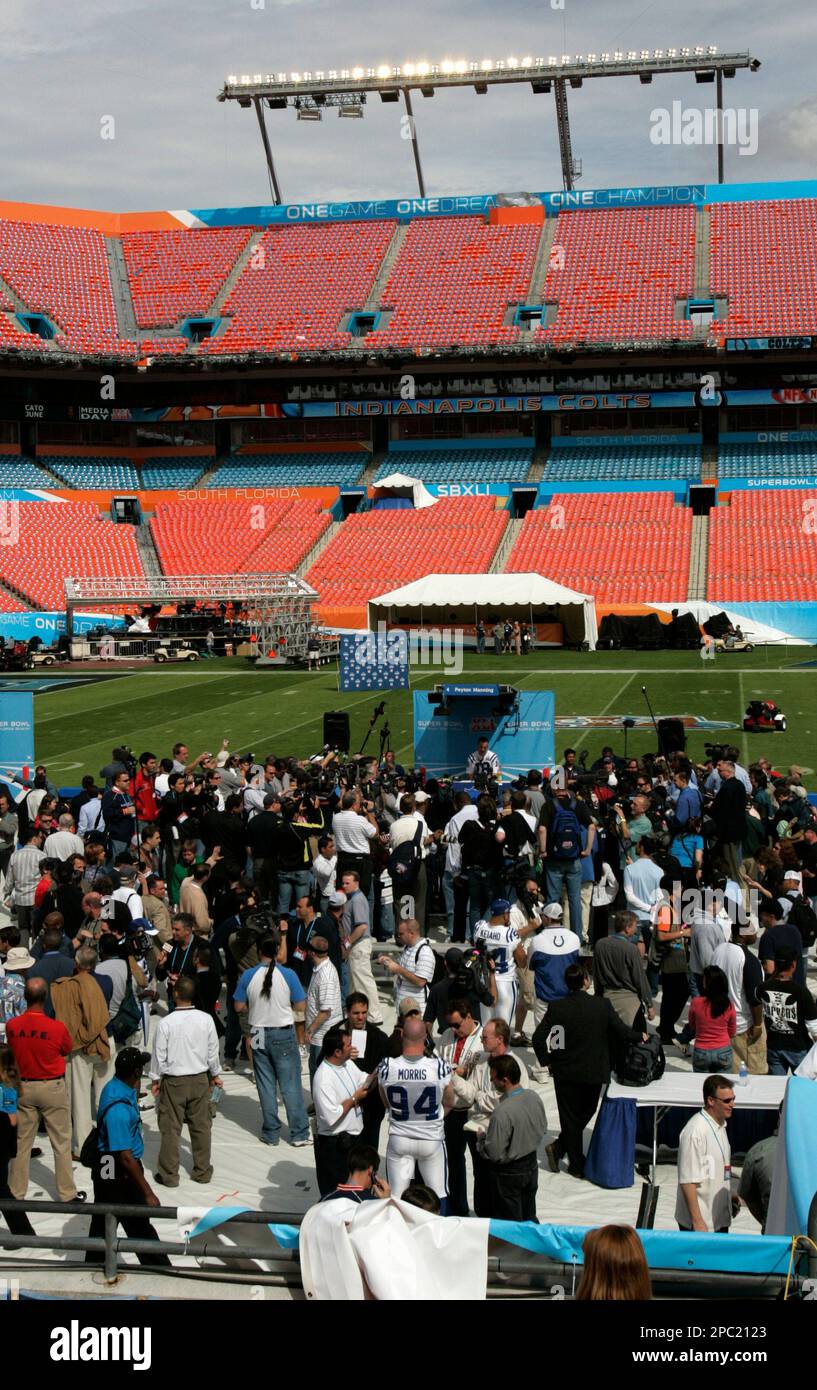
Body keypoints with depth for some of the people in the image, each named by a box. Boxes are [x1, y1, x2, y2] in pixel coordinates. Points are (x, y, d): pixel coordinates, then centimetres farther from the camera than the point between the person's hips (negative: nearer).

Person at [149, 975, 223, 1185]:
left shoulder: (166, 1022, -15)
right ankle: (202, 1171, 21)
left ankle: (169, 1174, 12)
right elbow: (213, 1052, 3)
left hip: (173, 1081, -3)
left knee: (171, 1129, 6)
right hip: (200, 1080, 3)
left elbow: (159, 1055, -7)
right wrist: (215, 1074, 18)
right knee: (201, 1126, 12)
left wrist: (156, 1079, 7)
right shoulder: (206, 1020, -7)